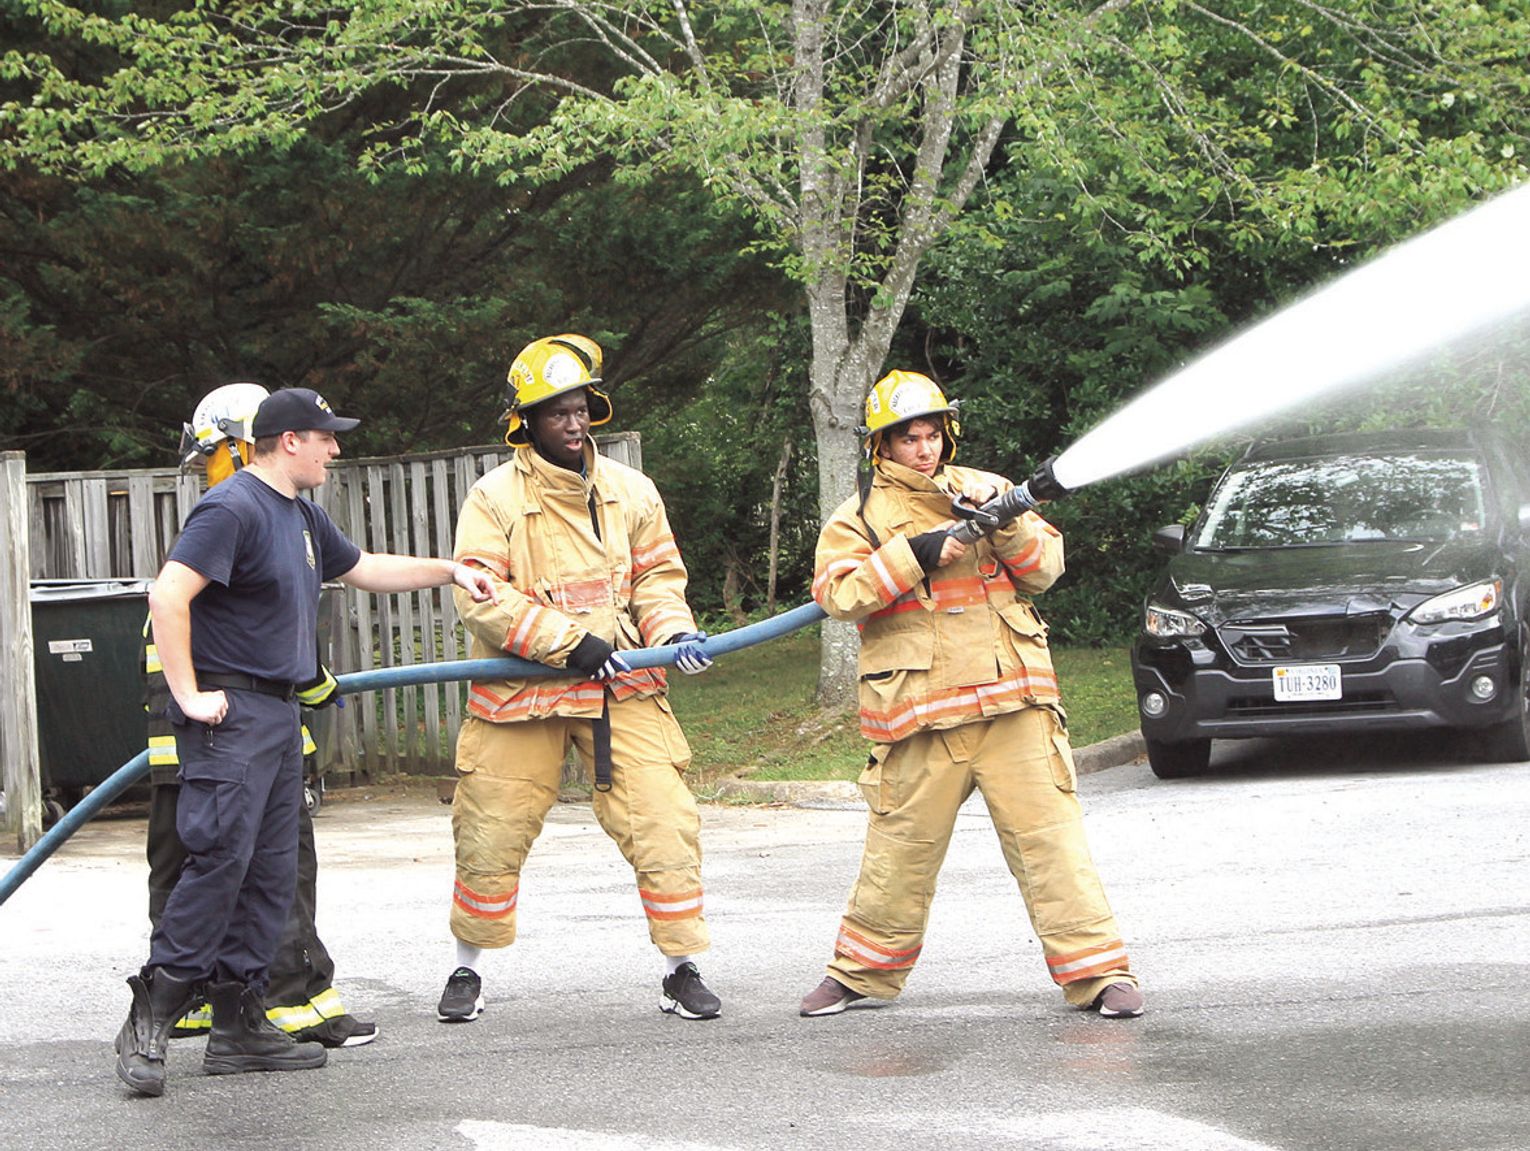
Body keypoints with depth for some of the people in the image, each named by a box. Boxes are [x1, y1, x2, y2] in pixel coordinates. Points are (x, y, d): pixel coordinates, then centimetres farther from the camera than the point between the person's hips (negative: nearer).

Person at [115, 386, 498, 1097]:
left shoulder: (302, 517, 18)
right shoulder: (233, 510, -13)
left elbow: (362, 568, 35)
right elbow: (168, 596, -21)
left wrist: (449, 572, 32)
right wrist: (188, 694, -21)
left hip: (279, 716, 10)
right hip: (229, 713, -10)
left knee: (270, 874, 8)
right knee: (220, 860, -15)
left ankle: (239, 1024, 12)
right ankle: (150, 1021, -11)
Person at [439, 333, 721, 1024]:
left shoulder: (630, 492, 8)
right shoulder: (495, 499, -5)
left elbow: (656, 576, 15)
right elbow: (479, 596, -13)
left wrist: (675, 631, -6)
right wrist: (566, 640, -18)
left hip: (622, 693, 2)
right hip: (520, 695, -2)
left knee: (665, 825, -7)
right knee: (491, 837, 3)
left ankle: (681, 972, 5)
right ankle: (467, 972, 22)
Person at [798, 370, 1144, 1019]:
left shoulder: (985, 489, 14)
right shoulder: (861, 515, 7)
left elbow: (1045, 568, 9)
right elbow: (836, 593, -8)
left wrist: (1006, 523, -8)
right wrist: (914, 554, -15)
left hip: (1012, 700, 1)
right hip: (919, 710, -1)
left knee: (1049, 836, -4)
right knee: (900, 848, 5)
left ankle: (1097, 972, -2)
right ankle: (860, 971, 23)